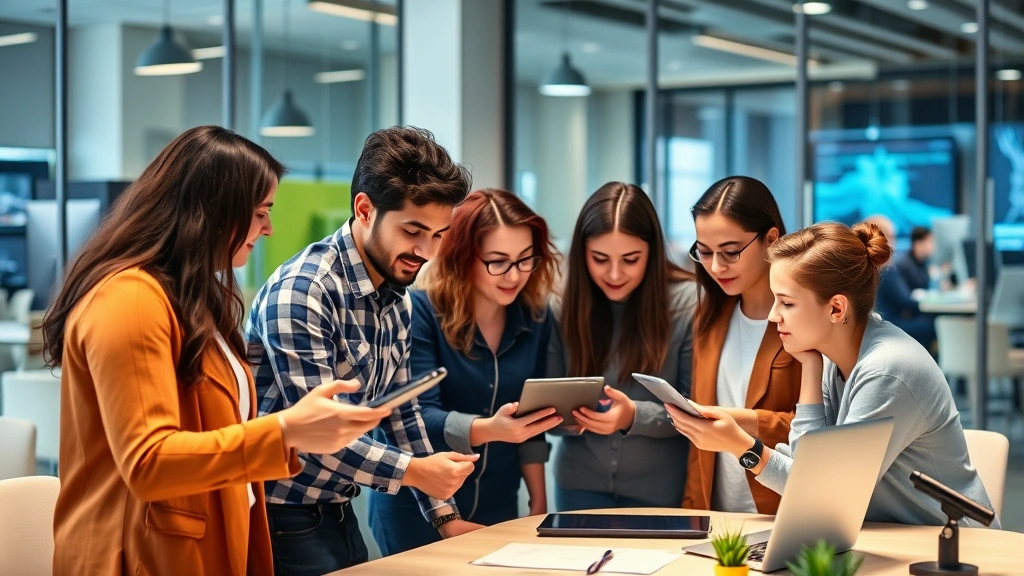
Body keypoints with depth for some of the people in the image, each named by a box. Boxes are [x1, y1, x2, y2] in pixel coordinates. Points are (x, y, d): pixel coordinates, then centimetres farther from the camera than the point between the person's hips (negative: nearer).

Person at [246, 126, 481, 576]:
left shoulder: (396, 297, 6)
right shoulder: (302, 290, -21)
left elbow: (400, 409, 10)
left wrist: (443, 513, 7)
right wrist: (414, 469, -25)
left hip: (339, 512, 8)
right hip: (282, 517, -8)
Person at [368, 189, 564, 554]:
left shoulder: (534, 318, 0)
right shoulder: (420, 311, -15)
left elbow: (531, 422, 7)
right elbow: (418, 417, -22)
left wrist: (538, 500, 4)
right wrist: (488, 429, -38)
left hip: (497, 510, 5)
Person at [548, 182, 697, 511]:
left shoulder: (687, 302, -13)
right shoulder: (563, 305, -6)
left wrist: (635, 416, -29)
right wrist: (568, 416, -23)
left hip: (660, 489, -2)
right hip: (581, 483, 2)